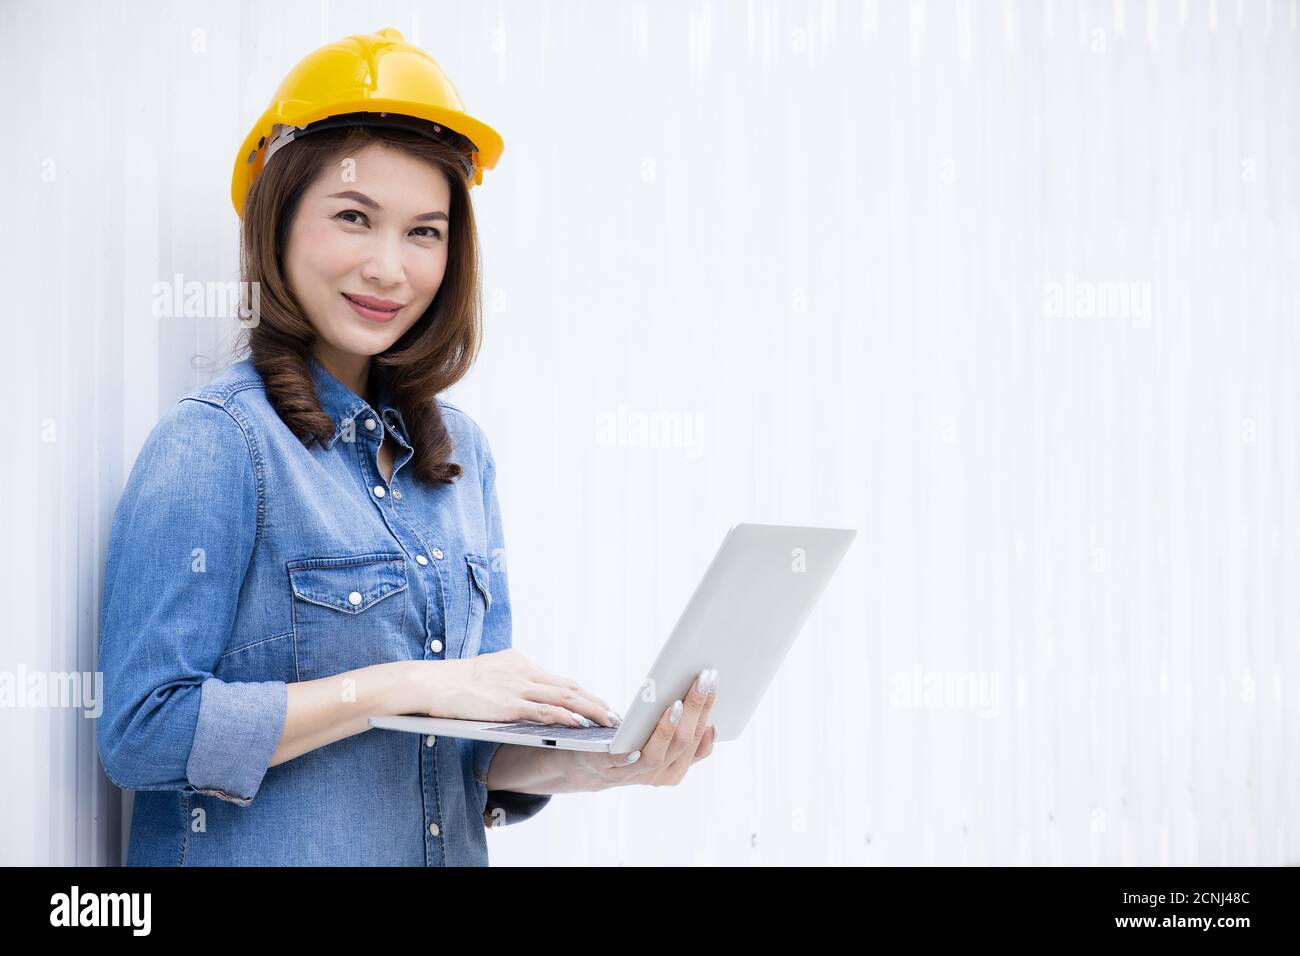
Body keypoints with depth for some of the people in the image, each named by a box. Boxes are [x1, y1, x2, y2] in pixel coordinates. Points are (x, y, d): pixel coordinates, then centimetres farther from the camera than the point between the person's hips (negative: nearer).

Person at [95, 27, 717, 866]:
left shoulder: (462, 451, 3)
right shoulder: (216, 443, -14)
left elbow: (478, 751, 6)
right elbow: (144, 731, -21)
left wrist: (581, 765, -14)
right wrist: (409, 684, -21)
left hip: (451, 849, 6)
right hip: (265, 858, -5)